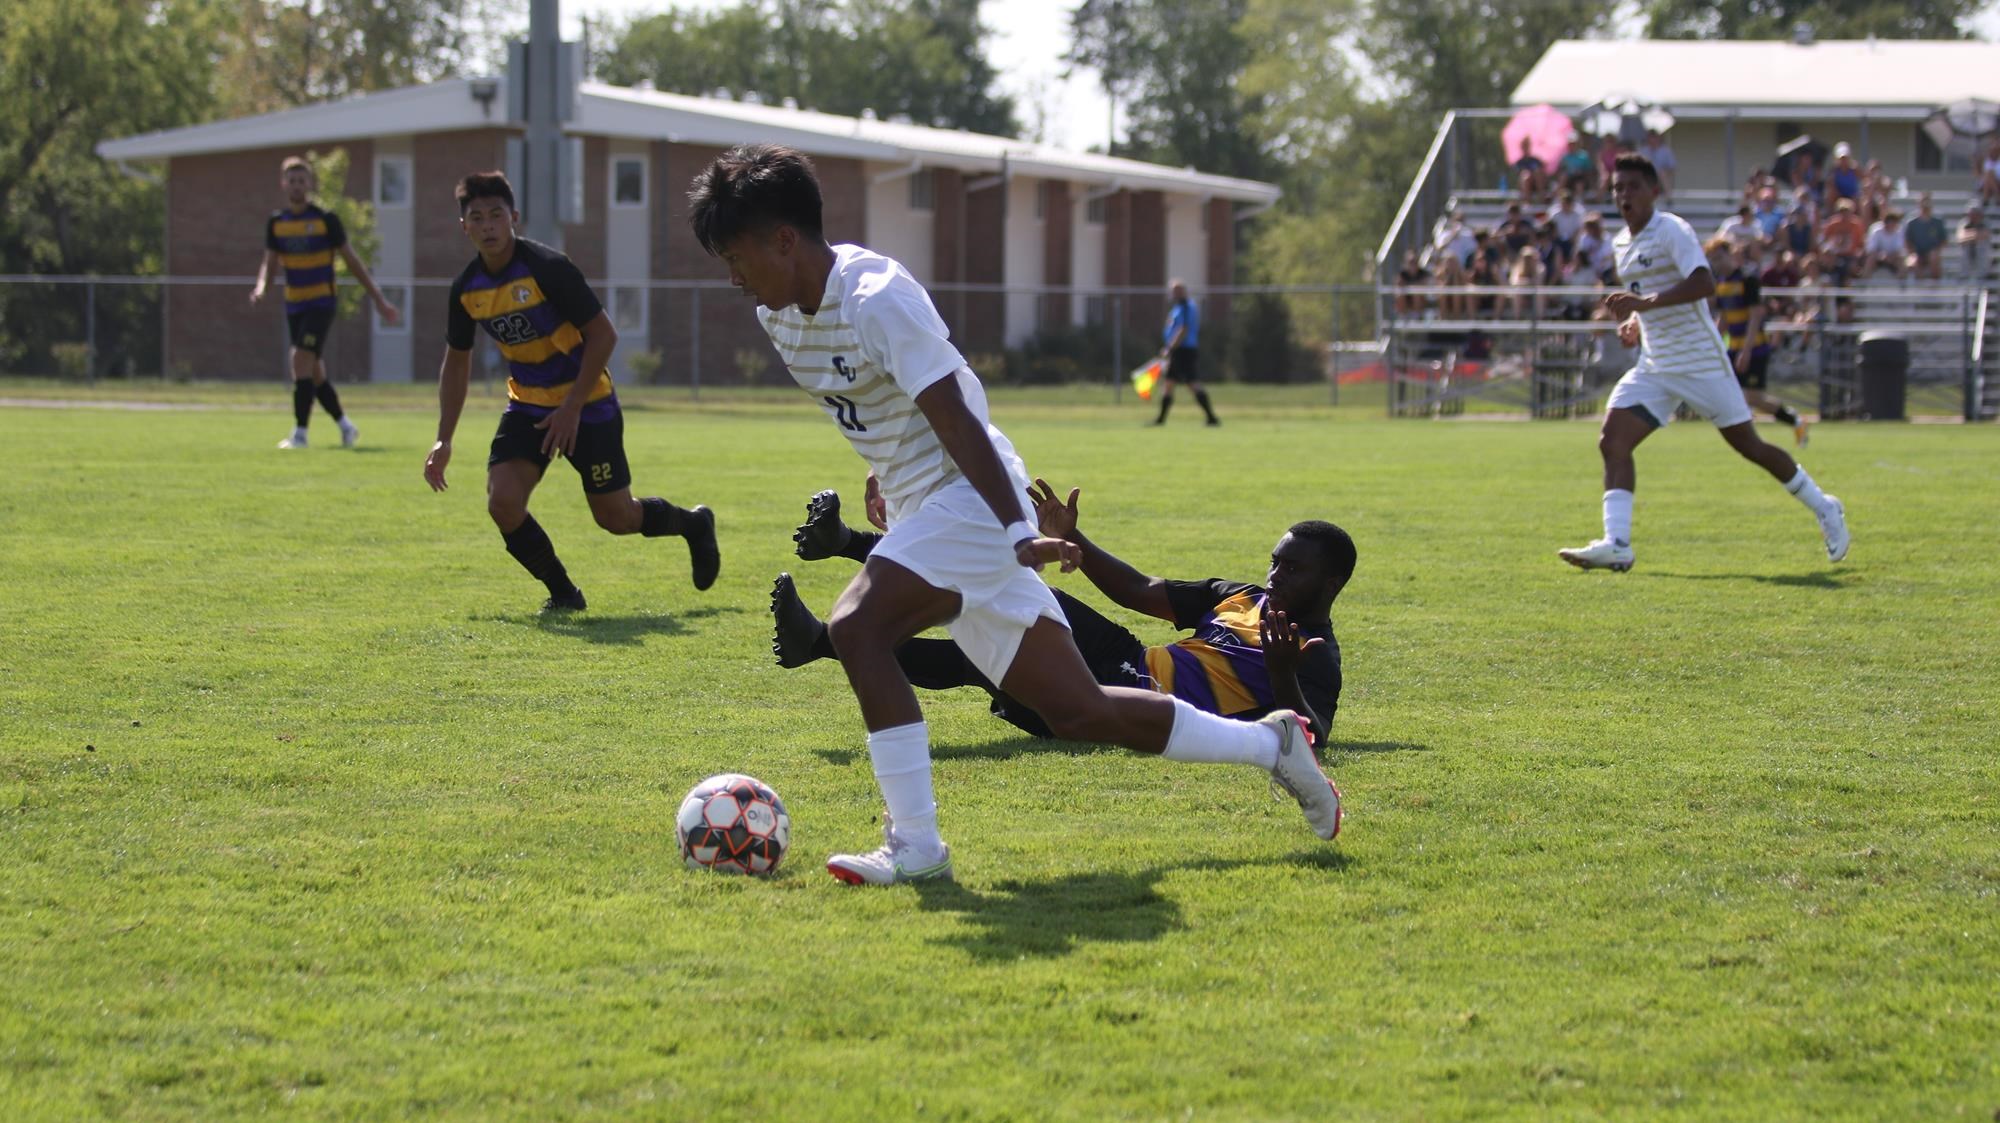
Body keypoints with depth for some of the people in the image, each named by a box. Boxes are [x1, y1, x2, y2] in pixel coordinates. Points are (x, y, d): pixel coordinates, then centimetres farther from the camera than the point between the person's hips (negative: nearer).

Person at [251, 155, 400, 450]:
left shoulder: (326, 220, -6)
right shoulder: (276, 222, 6)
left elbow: (352, 262, 0)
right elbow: (269, 262, 12)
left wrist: (379, 300, 1)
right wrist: (261, 286, -11)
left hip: (321, 303, -5)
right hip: (294, 305, 5)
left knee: (301, 361, -20)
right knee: (314, 373, 9)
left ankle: (299, 433, -18)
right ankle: (345, 426, 27)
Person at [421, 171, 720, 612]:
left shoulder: (548, 268, -21)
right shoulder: (466, 289, -4)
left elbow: (603, 334, -17)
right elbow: (456, 362, 11)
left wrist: (572, 407, -19)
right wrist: (443, 440, 6)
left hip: (588, 405, -5)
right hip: (527, 405, 5)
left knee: (617, 518, 2)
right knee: (503, 501, -17)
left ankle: (693, 524, 35)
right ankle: (562, 592, 4)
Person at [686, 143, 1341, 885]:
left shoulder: (877, 299, -20)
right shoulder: (779, 317, 6)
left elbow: (956, 420, -25)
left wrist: (1018, 532, -28)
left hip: (973, 498, -9)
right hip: (921, 508, 9)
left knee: (856, 628, -27)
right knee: (1077, 712, 9)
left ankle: (914, 844, -21)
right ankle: (1272, 744, 23)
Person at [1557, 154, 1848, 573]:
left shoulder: (1672, 231, -13)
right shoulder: (1623, 243, 13)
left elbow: (1704, 283, -28)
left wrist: (1645, 303, -35)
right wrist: (1634, 322, 8)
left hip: (1700, 362, -7)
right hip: (1653, 368, 7)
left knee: (1748, 445, 2)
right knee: (1612, 442, -12)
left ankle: (1824, 510, 22)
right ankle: (1616, 545, -19)